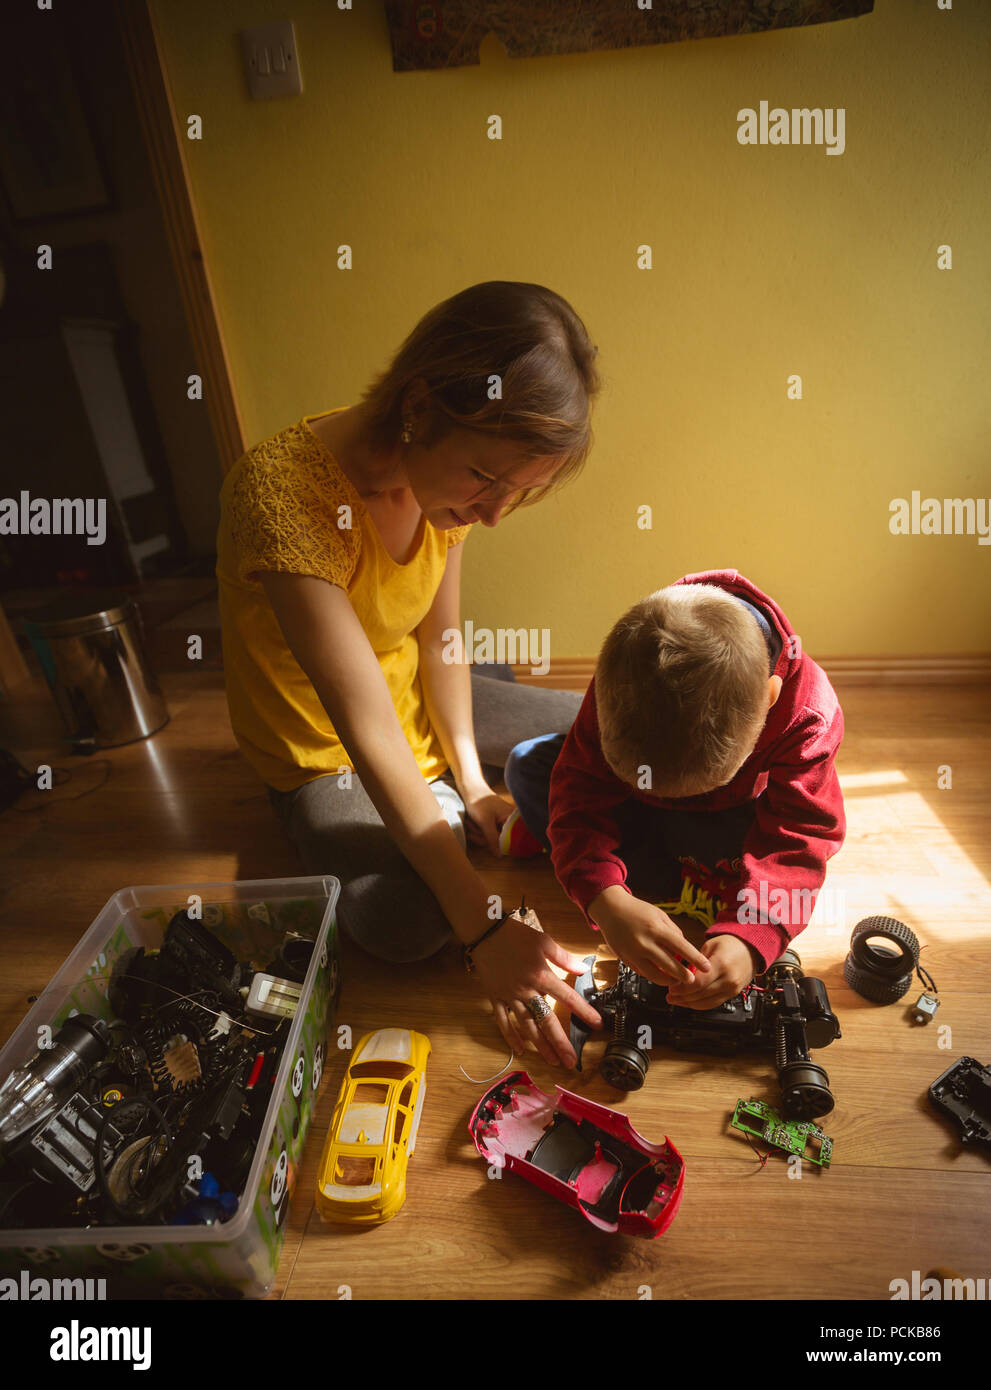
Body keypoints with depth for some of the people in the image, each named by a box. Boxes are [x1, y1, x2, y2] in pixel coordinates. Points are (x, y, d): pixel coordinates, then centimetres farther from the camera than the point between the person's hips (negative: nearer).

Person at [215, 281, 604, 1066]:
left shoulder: (445, 470, -11)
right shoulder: (283, 493, -33)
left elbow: (439, 637, -3)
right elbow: (371, 735, -36)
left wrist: (470, 781, -8)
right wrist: (485, 928, -34)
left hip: (420, 701, 6)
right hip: (325, 755, -5)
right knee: (405, 921, -30)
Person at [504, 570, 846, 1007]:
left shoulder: (807, 713, -37)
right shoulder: (620, 687, -38)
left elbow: (796, 844, -33)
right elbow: (581, 799, -36)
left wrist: (748, 939, -49)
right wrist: (608, 902, -53)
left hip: (732, 812, 1)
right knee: (528, 765, -18)